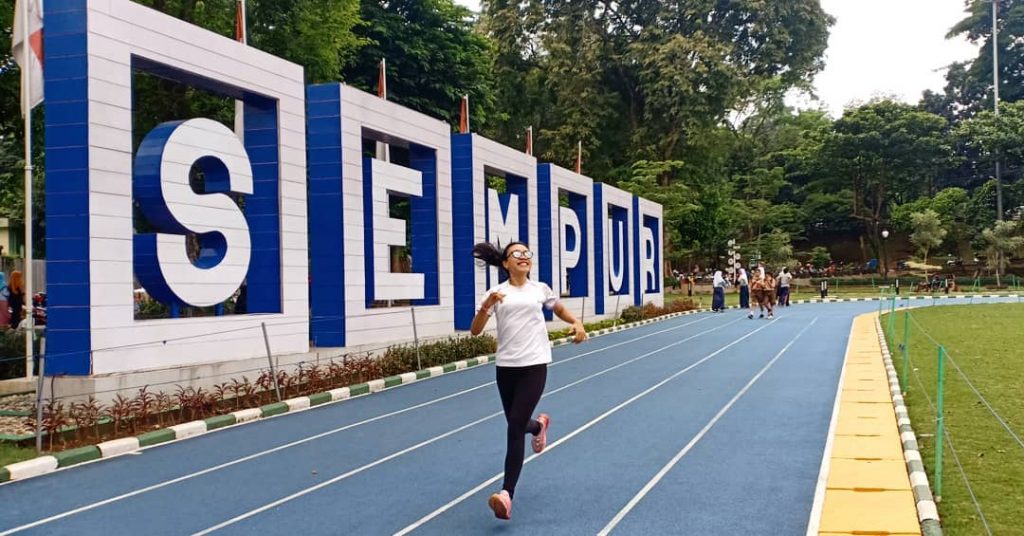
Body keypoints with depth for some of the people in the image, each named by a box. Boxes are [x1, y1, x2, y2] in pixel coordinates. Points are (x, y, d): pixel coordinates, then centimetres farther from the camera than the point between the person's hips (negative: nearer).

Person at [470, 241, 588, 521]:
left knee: (515, 427, -12)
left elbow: (560, 310, 25)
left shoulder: (540, 289, 7)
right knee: (517, 424, 16)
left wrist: (577, 323, 4)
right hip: (506, 366, 2)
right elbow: (475, 331, -5)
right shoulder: (496, 292, 2)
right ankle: (539, 424, 54)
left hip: (534, 365, -2)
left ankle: (507, 493, -11)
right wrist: (486, 306, -23)